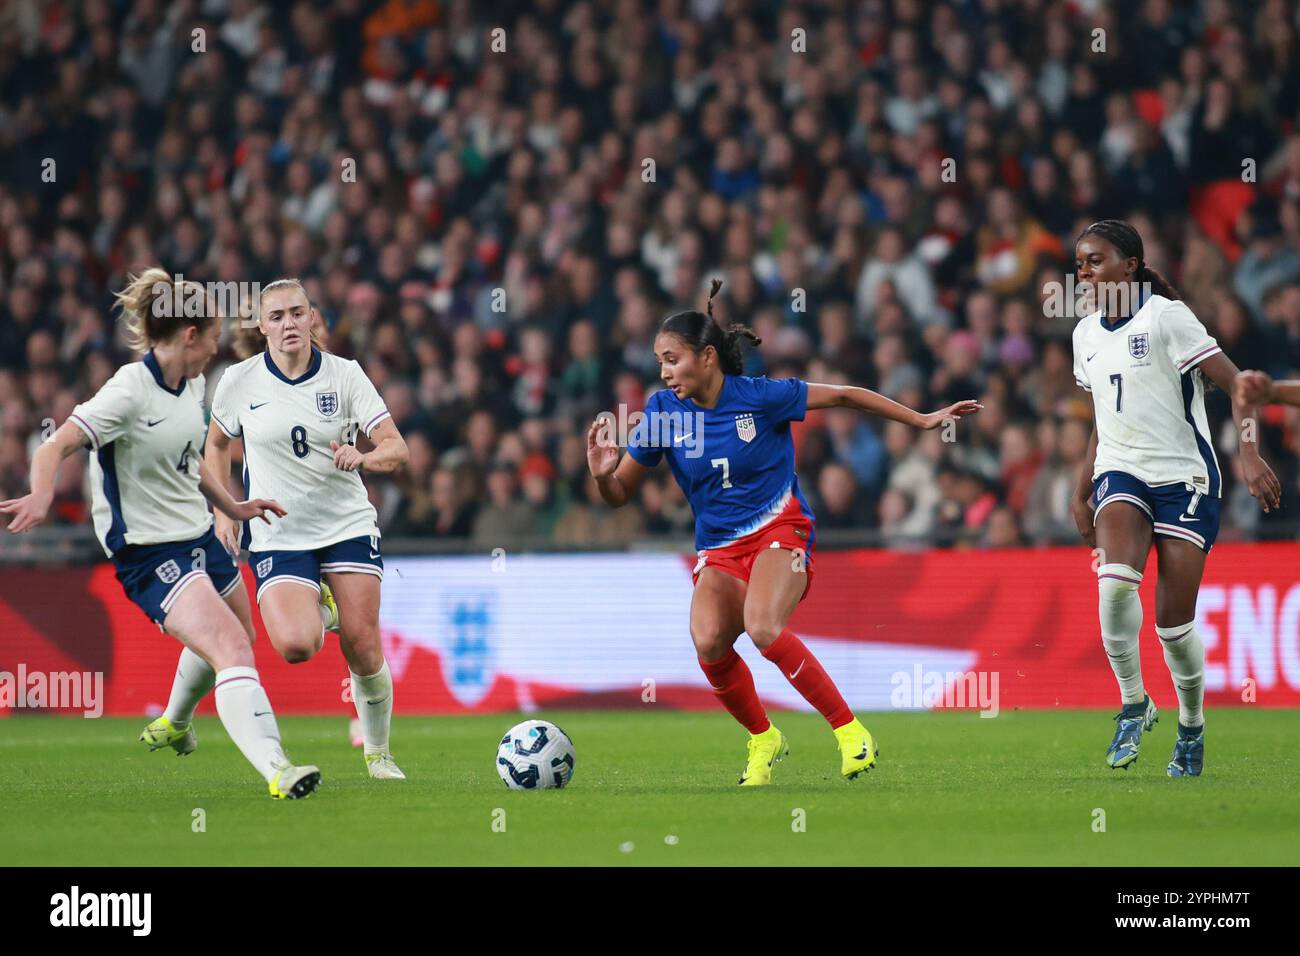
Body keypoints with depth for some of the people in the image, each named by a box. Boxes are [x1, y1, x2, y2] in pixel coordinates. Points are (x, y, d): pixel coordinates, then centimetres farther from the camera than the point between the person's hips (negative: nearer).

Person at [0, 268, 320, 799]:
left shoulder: (192, 385, 6)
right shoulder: (129, 391, -21)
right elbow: (57, 446, -29)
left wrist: (231, 506, 25)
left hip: (198, 536, 10)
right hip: (150, 554, -10)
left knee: (235, 635, 29)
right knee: (231, 649, -25)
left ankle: (172, 725, 57)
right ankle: (275, 771, -37)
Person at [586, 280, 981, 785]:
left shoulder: (759, 396, -11)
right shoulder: (664, 410, -2)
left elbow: (844, 396, 1)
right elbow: (620, 494, 3)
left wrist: (923, 420, 5)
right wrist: (603, 473, -21)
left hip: (779, 531, -4)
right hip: (718, 549, 4)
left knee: (762, 627, -33)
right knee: (708, 641, -26)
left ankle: (849, 730, -20)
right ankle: (762, 738, 1)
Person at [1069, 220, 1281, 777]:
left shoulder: (1166, 317, -9)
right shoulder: (1086, 334, 11)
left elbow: (1237, 385, -12)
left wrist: (1249, 454, -24)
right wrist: (1081, 492, 23)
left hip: (1185, 478, -4)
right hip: (1120, 473, 4)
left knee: (1174, 620, -6)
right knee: (1116, 579, -26)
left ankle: (1192, 726, 19)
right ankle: (1133, 703, -10)